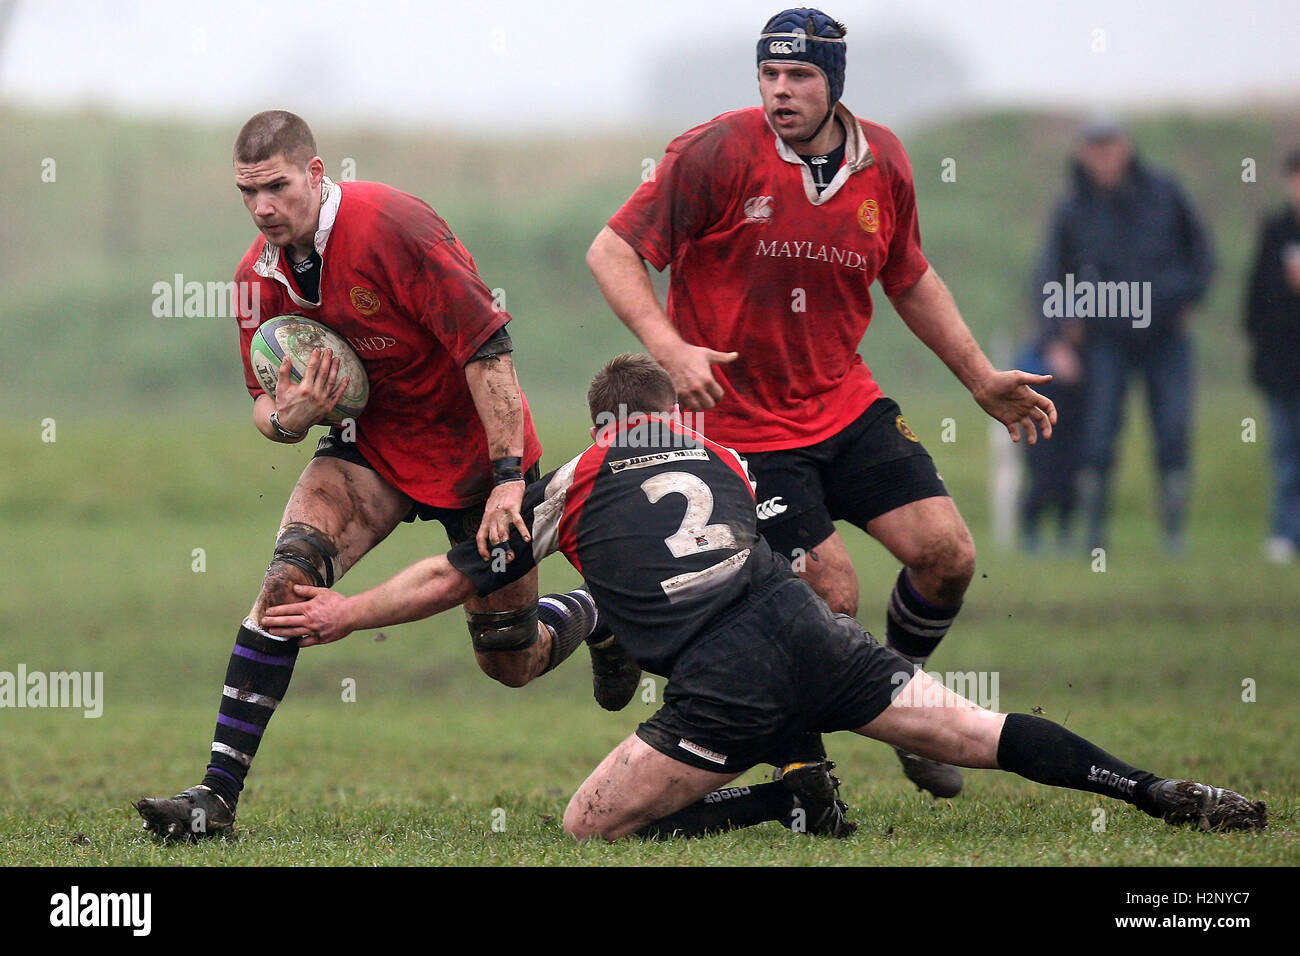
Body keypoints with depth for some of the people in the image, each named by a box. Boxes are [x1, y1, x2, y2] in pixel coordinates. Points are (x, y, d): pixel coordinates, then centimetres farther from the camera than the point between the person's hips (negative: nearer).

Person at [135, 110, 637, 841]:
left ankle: (597, 612, 42)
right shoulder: (261, 274, -6)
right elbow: (267, 402, 3)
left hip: (474, 451, -4)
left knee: (510, 661, 5)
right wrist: (287, 417, -22)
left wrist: (509, 478, -27)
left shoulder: (392, 225, -26)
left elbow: (486, 347, -25)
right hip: (373, 445, 4)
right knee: (290, 573, -23)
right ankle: (218, 794, -24)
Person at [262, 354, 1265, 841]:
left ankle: (792, 800, -8)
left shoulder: (569, 488, 18)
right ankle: (1169, 796, -2)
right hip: (807, 630, 4)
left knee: (588, 826, 5)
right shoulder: (719, 457, 27)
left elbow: (453, 578, 25)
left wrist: (346, 613, 40)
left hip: (722, 691, -4)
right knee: (982, 734, 9)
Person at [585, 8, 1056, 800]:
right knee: (830, 598, -11)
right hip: (743, 422, -5)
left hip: (847, 404, 5)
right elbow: (612, 252, -13)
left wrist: (982, 379, 17)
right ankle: (802, 772, 13)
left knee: (948, 554, -4)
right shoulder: (719, 154, -16)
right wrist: (670, 350, -27)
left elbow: (910, 280, 18)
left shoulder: (882, 161, 1)